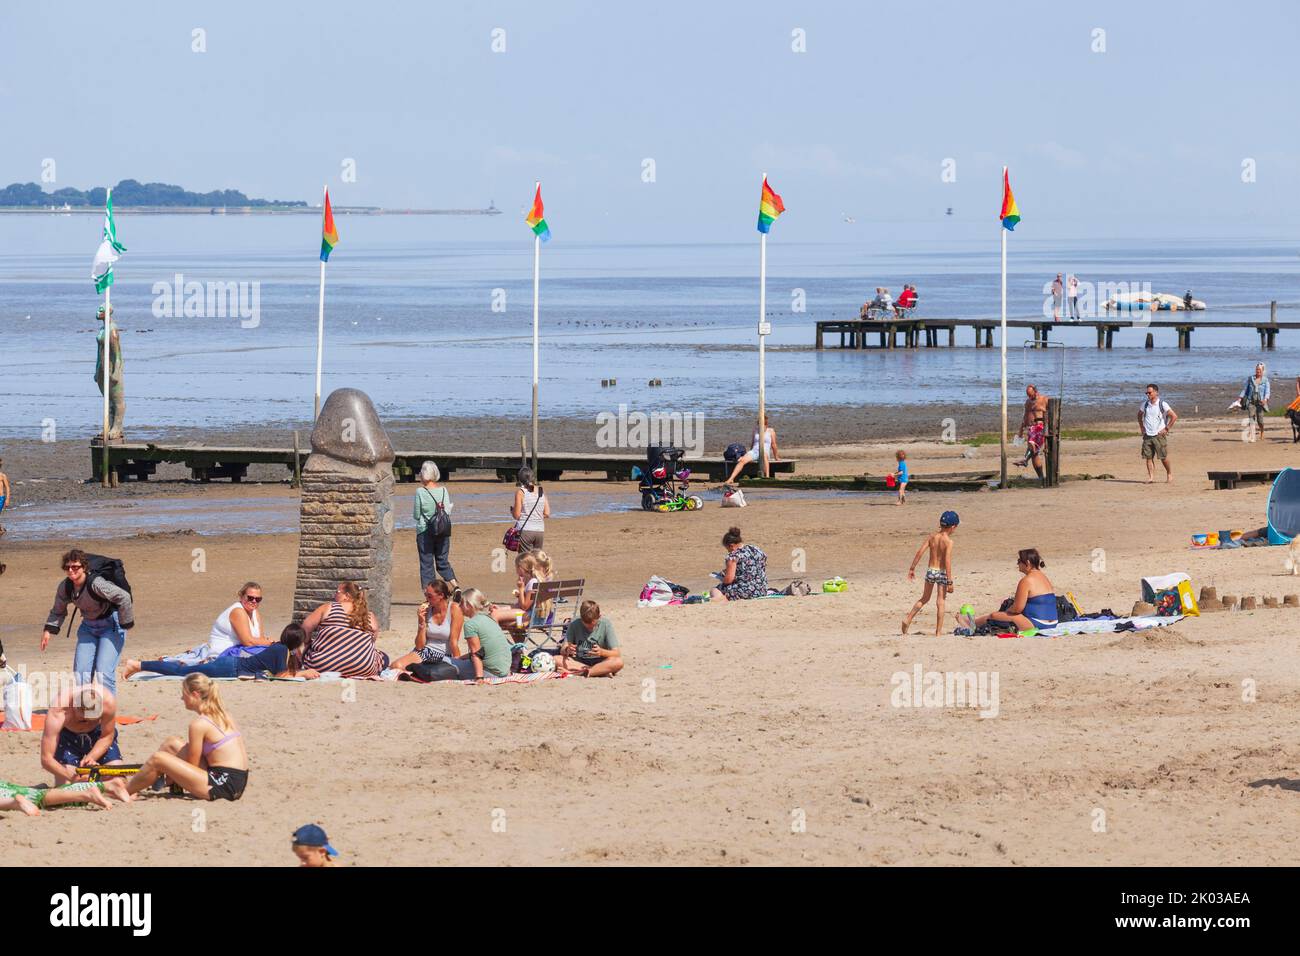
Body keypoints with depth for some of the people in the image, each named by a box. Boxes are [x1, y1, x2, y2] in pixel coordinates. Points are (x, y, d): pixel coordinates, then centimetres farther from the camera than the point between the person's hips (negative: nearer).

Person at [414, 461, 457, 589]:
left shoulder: (420, 492, -12)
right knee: (443, 561, 14)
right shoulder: (443, 490, -2)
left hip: (424, 531, -3)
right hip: (443, 531, 3)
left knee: (426, 564, 5)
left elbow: (417, 515, -6)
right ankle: (455, 584, -2)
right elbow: (448, 512, -2)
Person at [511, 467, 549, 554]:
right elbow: (547, 514, 7)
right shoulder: (541, 491, 7)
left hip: (525, 530, -4)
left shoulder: (520, 492, -5)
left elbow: (516, 515, -7)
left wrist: (512, 508, 13)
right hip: (540, 530, 4)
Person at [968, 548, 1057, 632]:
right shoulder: (1043, 577, 13)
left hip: (1036, 624, -9)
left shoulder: (1026, 581, -15)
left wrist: (1007, 610, 6)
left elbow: (1017, 608, -16)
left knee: (994, 616, -2)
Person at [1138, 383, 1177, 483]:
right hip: (1147, 435, 4)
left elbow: (1174, 417, -7)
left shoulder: (1162, 404, -7)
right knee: (1148, 457, -3)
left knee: (1163, 457, -2)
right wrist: (1142, 427, 15)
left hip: (1159, 435, -4)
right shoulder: (1145, 404, 8)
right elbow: (1139, 415, 26)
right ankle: (1151, 477, 0)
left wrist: (1166, 429, -8)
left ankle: (1169, 473, 19)